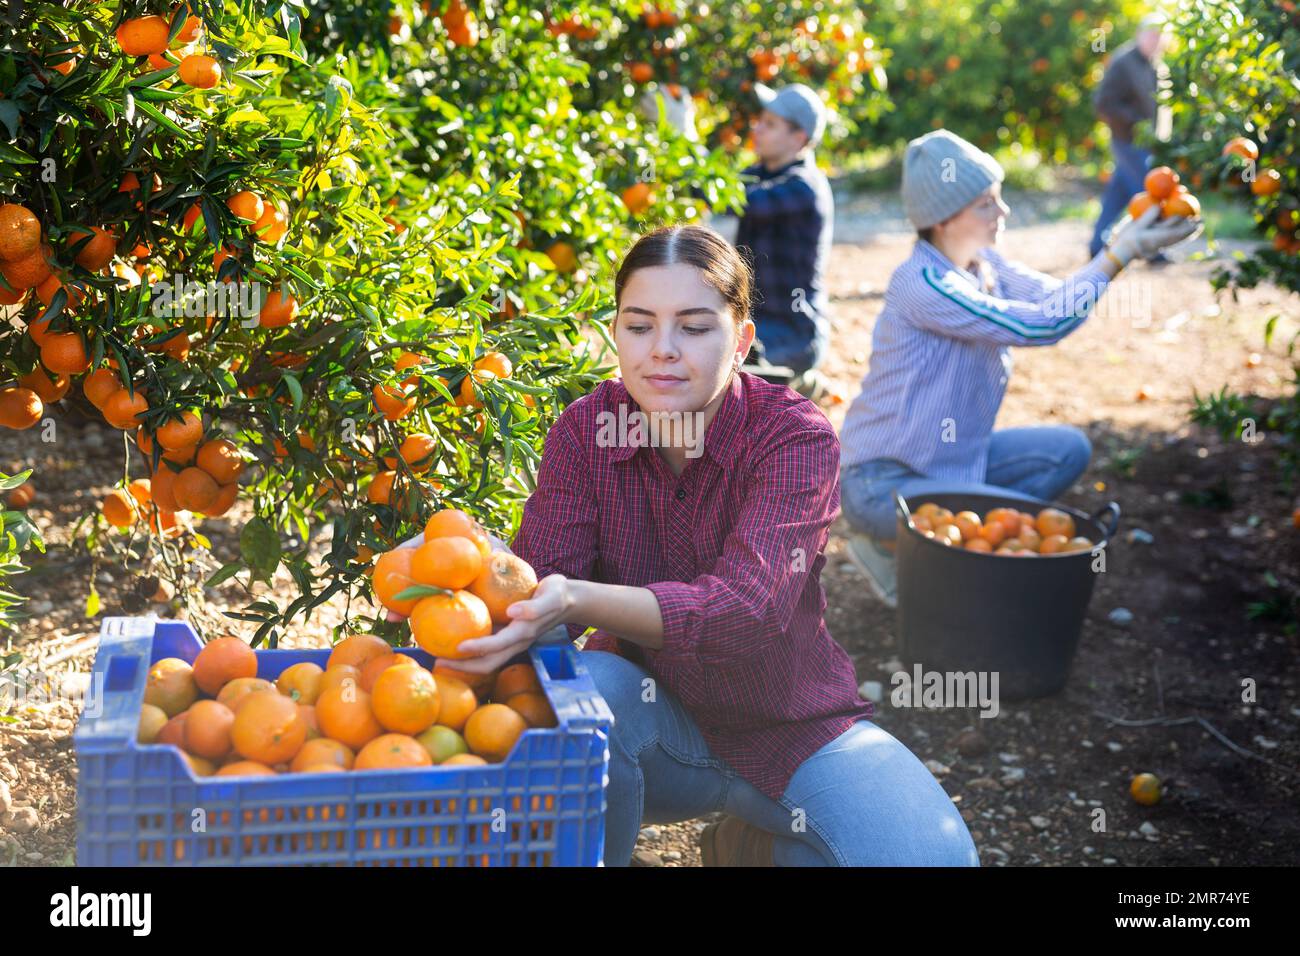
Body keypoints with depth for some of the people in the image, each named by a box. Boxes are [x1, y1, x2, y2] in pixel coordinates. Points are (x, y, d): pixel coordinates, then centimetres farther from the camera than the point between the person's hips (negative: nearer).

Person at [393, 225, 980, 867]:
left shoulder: (796, 438, -19)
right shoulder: (586, 429, -8)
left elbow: (742, 608, -34)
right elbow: (545, 571, -20)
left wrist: (581, 600, -51)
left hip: (788, 731, 0)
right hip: (656, 718, 1)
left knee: (932, 856, -24)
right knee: (587, 688, -33)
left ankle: (754, 846, 6)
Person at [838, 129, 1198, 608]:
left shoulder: (984, 263, 3)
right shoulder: (922, 285, -25)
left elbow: (1053, 298, -7)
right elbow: (1037, 325, -28)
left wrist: (1125, 241, -19)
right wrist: (1119, 255, -25)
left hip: (948, 456, 9)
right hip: (881, 482, -9)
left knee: (1068, 450, 5)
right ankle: (888, 547, -1)